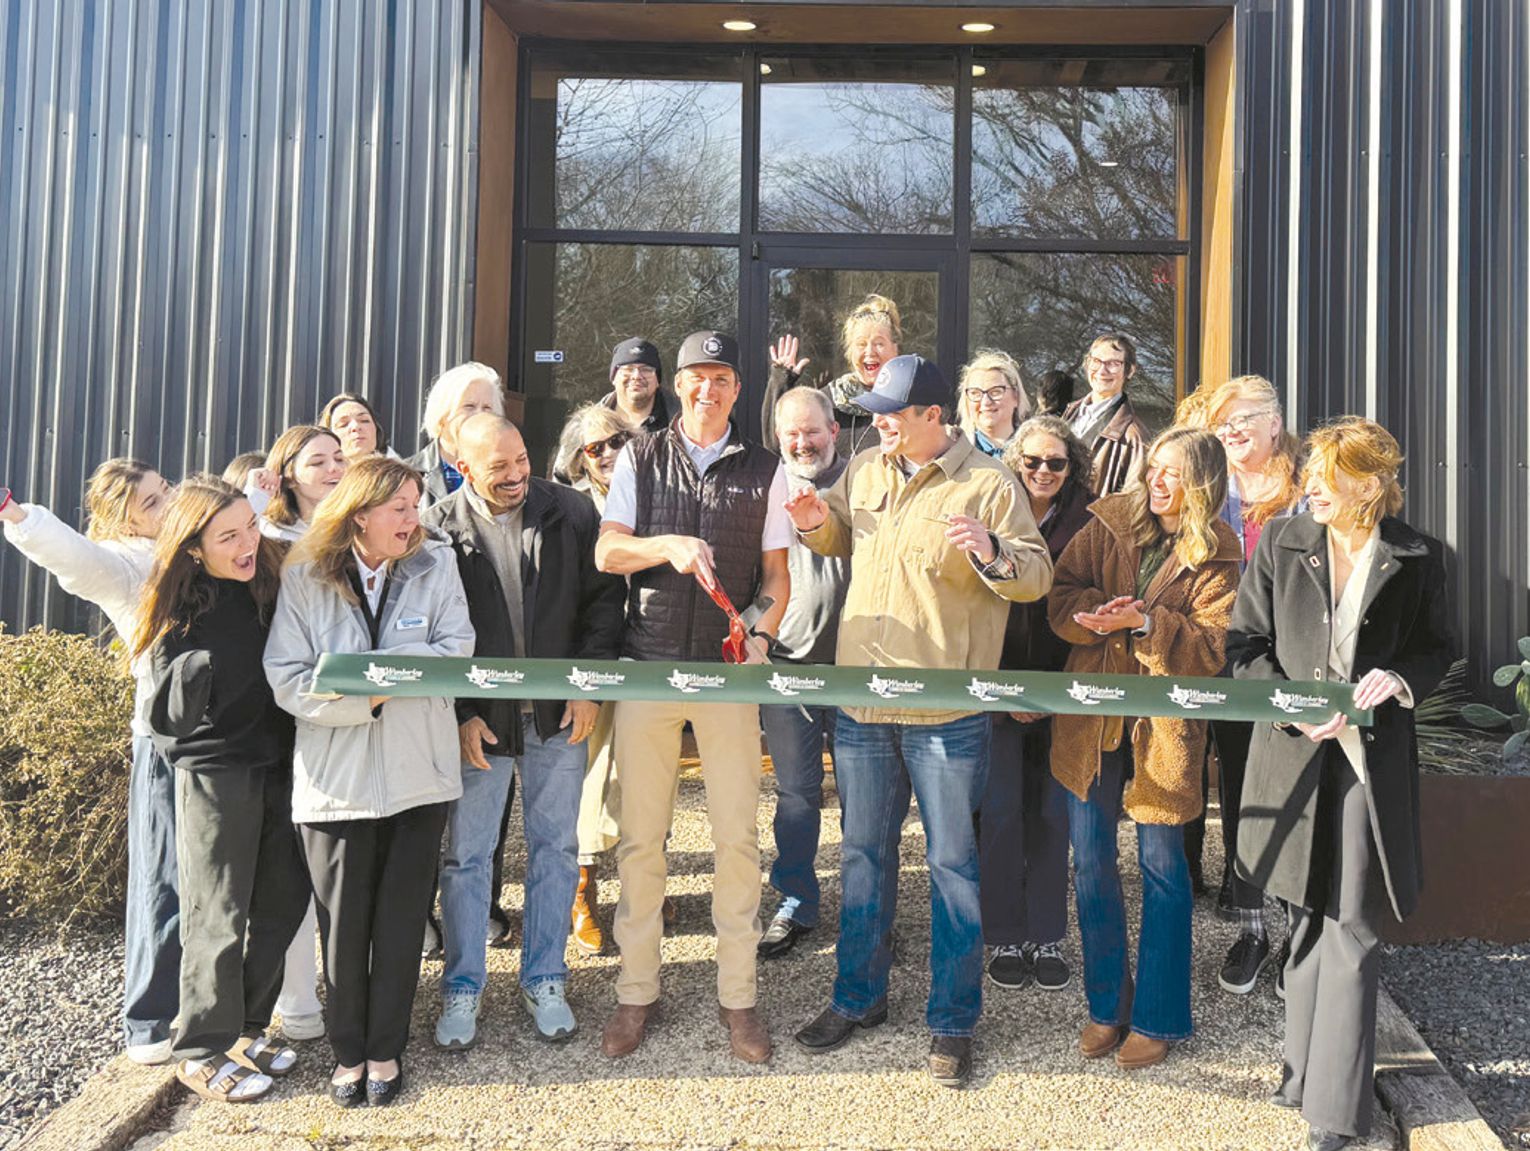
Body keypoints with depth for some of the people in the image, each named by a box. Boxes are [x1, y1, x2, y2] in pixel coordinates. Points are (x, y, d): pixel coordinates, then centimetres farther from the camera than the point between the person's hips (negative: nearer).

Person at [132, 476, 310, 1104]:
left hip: (276, 762, 5)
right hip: (212, 771, -5)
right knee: (218, 917, 2)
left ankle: (246, 1029, 28)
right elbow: (168, 711, -16)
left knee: (281, 903, 11)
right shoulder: (180, 605, -13)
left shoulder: (268, 580, 0)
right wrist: (200, 664, -33)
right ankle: (202, 1052, 17)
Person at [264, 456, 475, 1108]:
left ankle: (386, 1050, 27)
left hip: (418, 773, 1)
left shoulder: (435, 566, 0)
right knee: (343, 924, 9)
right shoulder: (304, 577, -5)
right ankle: (347, 1053, 27)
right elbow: (287, 682, -10)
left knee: (401, 919, 11)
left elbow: (454, 655, -9)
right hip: (335, 778, -1)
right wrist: (368, 698, -20)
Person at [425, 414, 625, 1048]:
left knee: (555, 847, 10)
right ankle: (462, 986, 23)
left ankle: (544, 980, 26)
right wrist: (461, 714, -9)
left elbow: (604, 597, 2)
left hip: (559, 712, 2)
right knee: (467, 854, 6)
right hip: (478, 718, -2)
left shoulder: (571, 512, -3)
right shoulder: (437, 530, -8)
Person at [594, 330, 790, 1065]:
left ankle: (737, 994, 14)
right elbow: (606, 552, 0)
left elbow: (776, 575, 8)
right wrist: (669, 546, -18)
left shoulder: (763, 470, 9)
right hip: (648, 665, 0)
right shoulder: (640, 460, 10)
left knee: (737, 834, 1)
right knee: (640, 835, 5)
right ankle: (637, 990, 18)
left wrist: (761, 634, -10)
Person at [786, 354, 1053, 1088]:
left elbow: (1037, 576, -7)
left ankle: (952, 1022, 19)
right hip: (860, 699, 5)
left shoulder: (989, 484, -7)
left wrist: (991, 551, -26)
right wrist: (819, 525, 3)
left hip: (946, 711, -5)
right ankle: (858, 996, 32)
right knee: (862, 853, 16)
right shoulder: (863, 472, 9)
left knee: (951, 862, 5)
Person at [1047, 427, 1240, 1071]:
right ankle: (1108, 1003, 25)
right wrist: (1104, 615, -18)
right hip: (1092, 715, 3)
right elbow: (1062, 599, 2)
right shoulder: (1110, 522, 4)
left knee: (1162, 865, 5)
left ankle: (1159, 1017, 20)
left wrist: (1144, 622, -23)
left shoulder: (1216, 555, -3)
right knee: (1090, 862, 8)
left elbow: (1211, 646, -11)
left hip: (1165, 721, -3)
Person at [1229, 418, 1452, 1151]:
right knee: (1309, 920, 15)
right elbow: (1244, 643, 2)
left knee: (1350, 931, 0)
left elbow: (1438, 648, 10)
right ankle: (1308, 1071, 32)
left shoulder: (1416, 558, -1)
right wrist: (1296, 705, -13)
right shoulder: (1281, 542, 1)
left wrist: (1400, 678, -11)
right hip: (1293, 754, 2)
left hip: (1372, 759, -2)